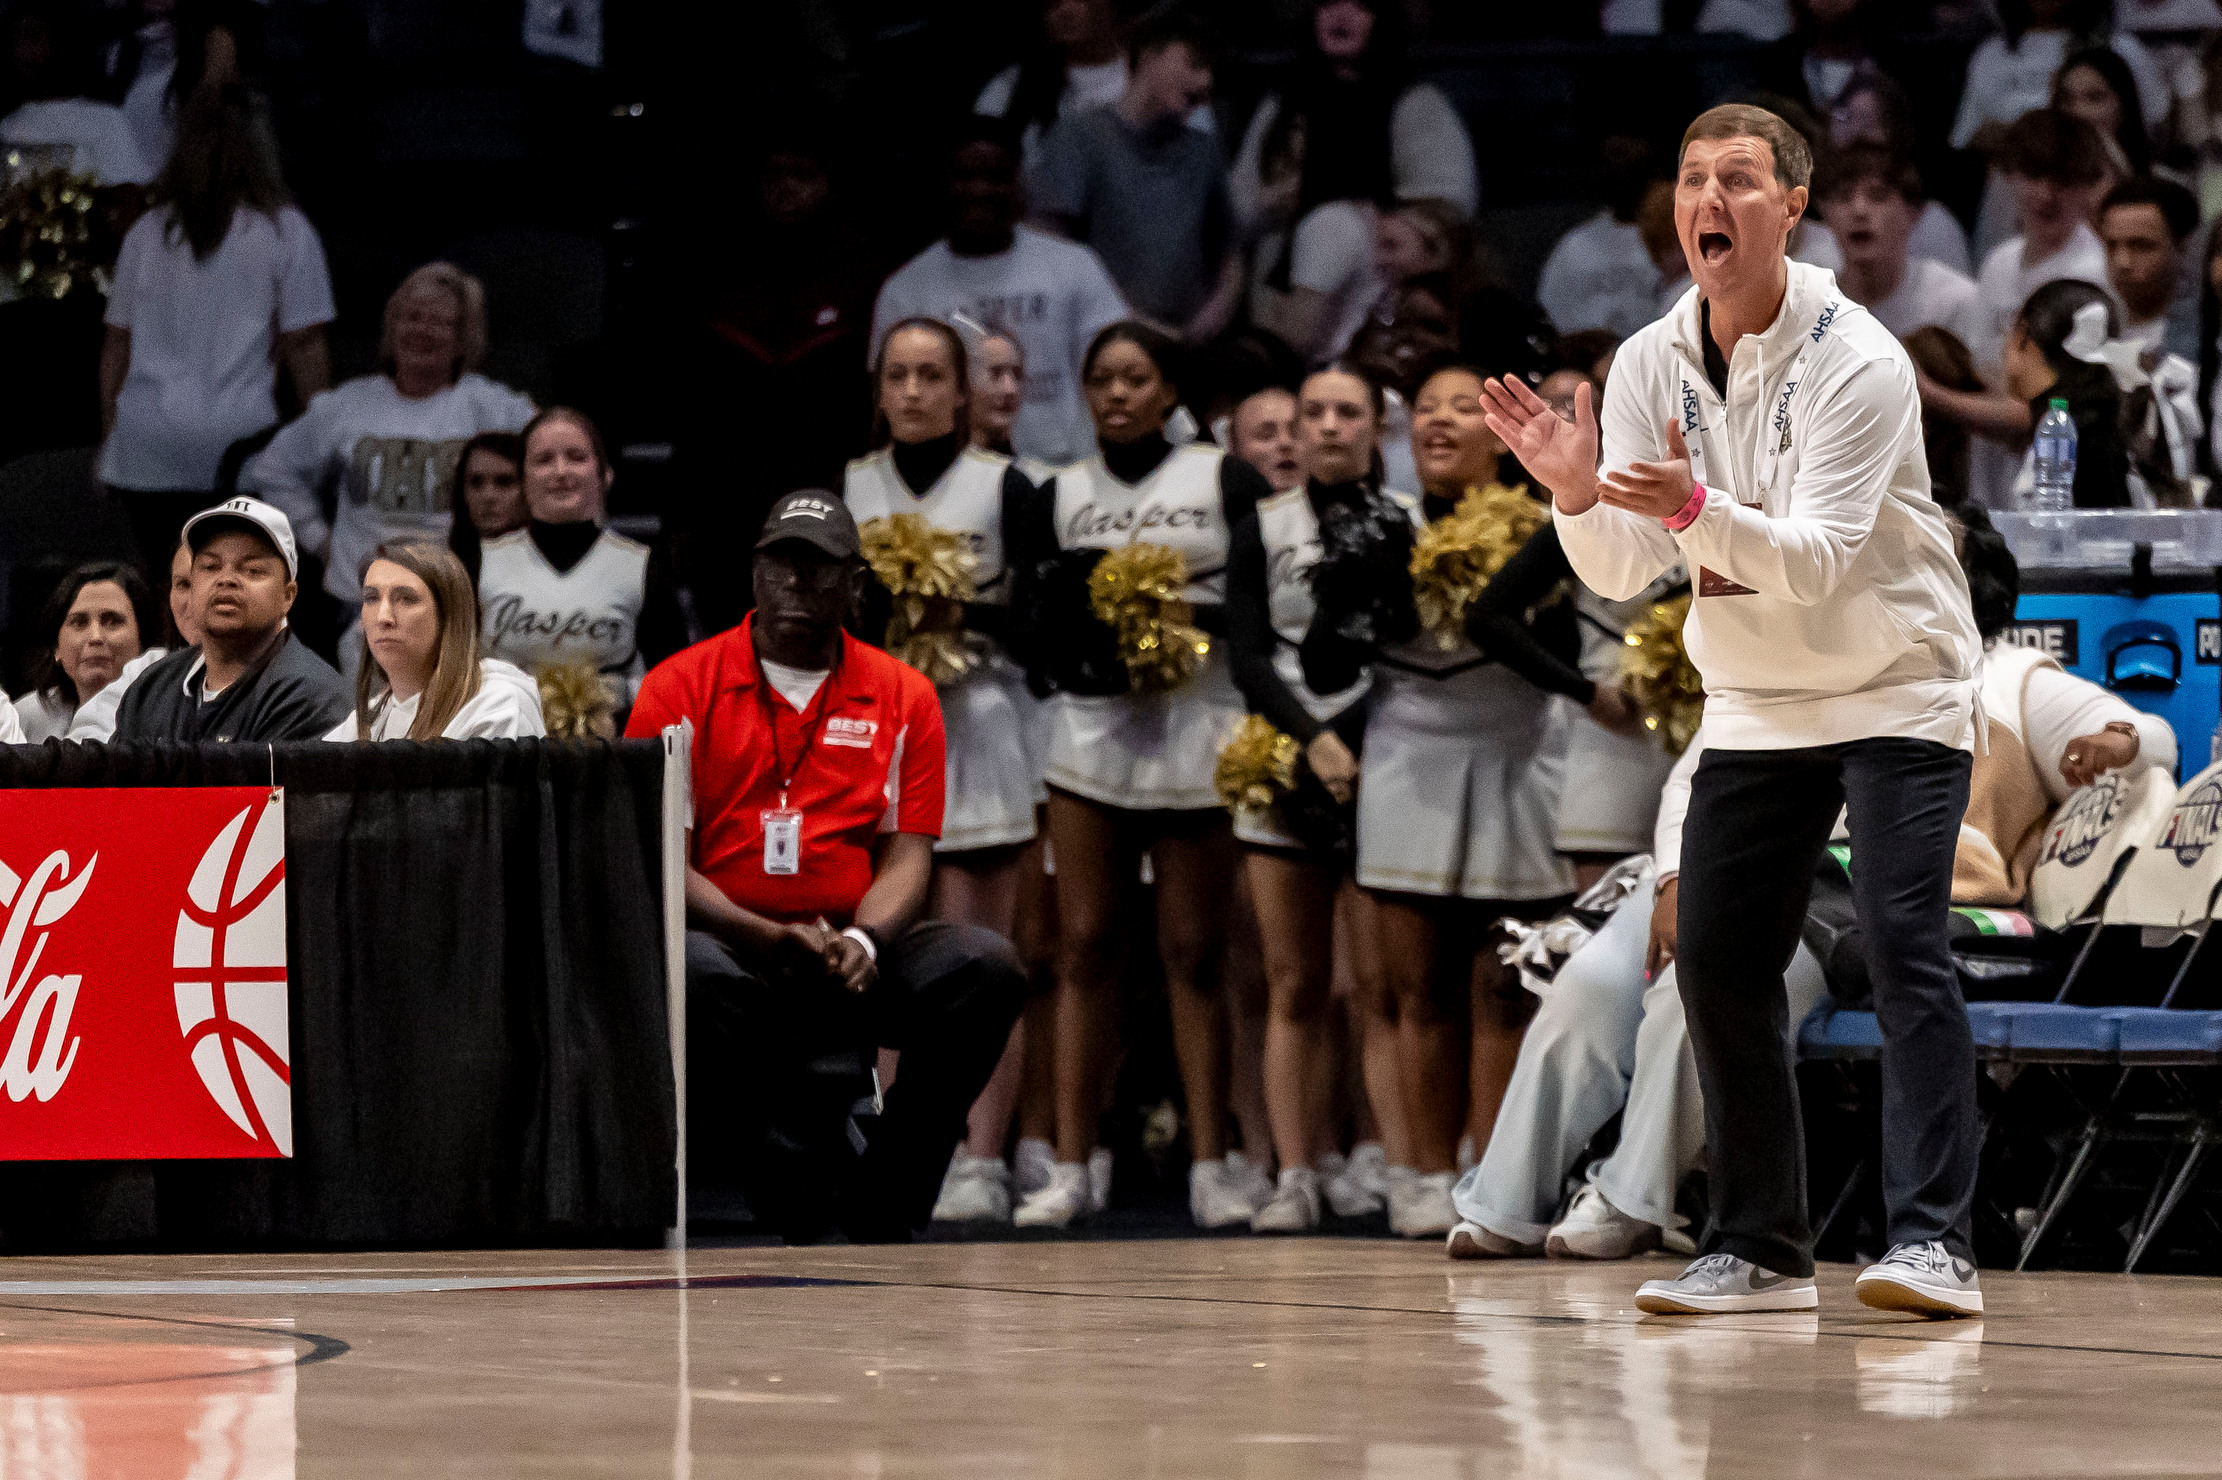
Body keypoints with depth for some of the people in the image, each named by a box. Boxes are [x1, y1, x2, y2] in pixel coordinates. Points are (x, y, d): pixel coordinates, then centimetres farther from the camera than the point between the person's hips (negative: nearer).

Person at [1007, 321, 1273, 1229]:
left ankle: (1210, 1168, 2)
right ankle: (1070, 1167, -3)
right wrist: (1088, 620, -12)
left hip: (1197, 732, -2)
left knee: (1194, 951, -1)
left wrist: (1195, 612, -13)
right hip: (1091, 729, 2)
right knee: (1085, 944, -3)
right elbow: (1034, 625, 7)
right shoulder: (1060, 496, 13)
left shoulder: (1225, 480, 7)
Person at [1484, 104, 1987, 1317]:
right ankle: (1760, 1250, 8)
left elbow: (1817, 558, -29)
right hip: (1754, 707, 6)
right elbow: (1622, 573, -6)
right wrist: (1576, 493, -27)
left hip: (1899, 692, -6)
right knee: (1718, 964, -1)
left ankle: (1932, 1242, -22)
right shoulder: (1650, 365, -3)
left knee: (1902, 942, -18)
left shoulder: (1856, 361, -19)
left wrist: (1694, 510, -45)